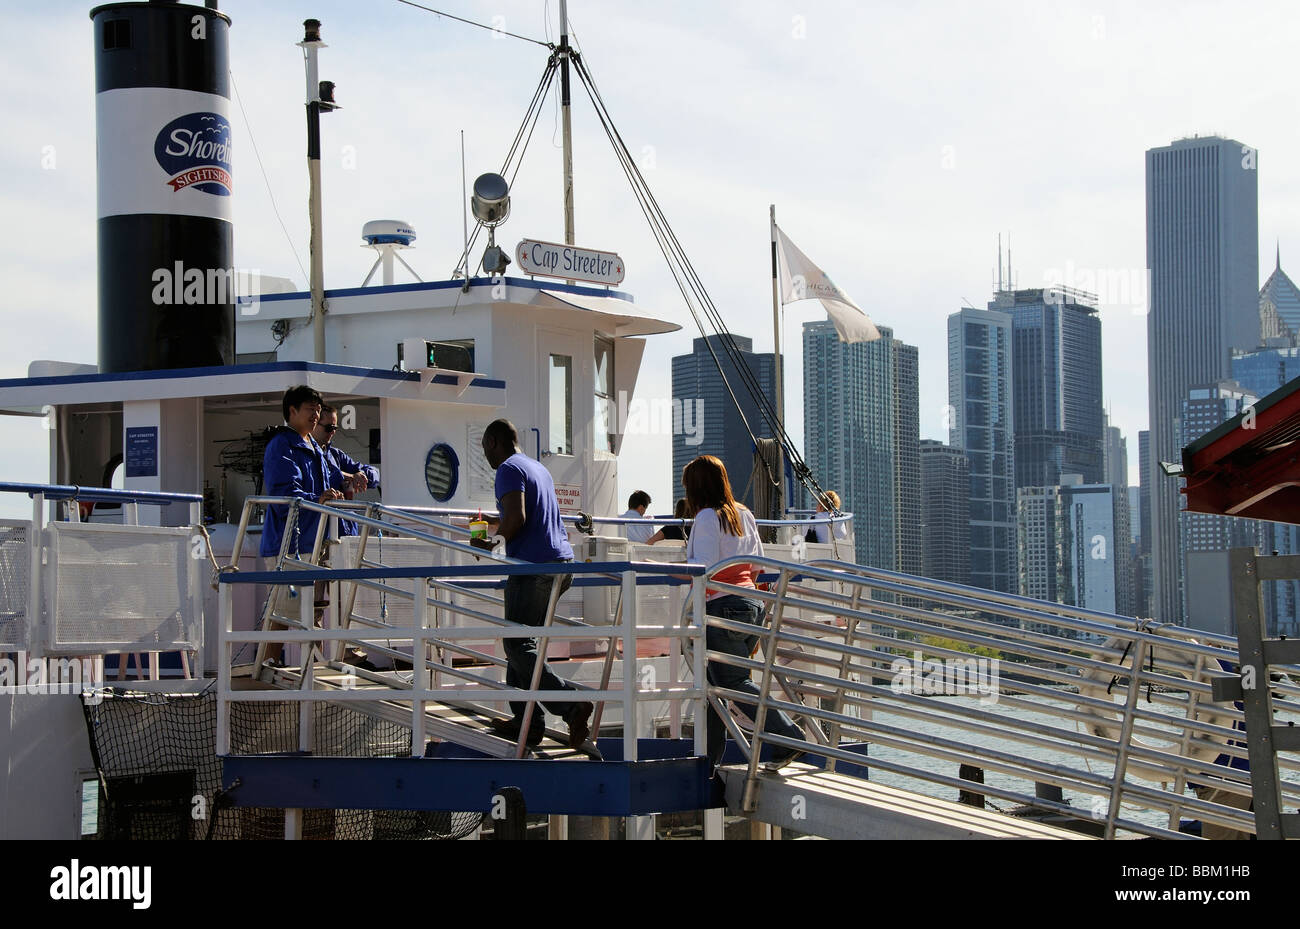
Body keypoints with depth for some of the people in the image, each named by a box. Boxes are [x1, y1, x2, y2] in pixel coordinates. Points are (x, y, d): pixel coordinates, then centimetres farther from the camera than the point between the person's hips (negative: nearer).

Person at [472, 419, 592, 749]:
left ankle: (571, 704, -19)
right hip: (562, 562, 9)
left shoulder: (508, 470, -7)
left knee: (518, 646, -8)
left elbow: (516, 518, -21)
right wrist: (493, 525, 47)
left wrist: (490, 545, -6)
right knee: (522, 642, 14)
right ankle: (526, 721, 12)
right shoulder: (538, 468, 23)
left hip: (534, 567, -9)